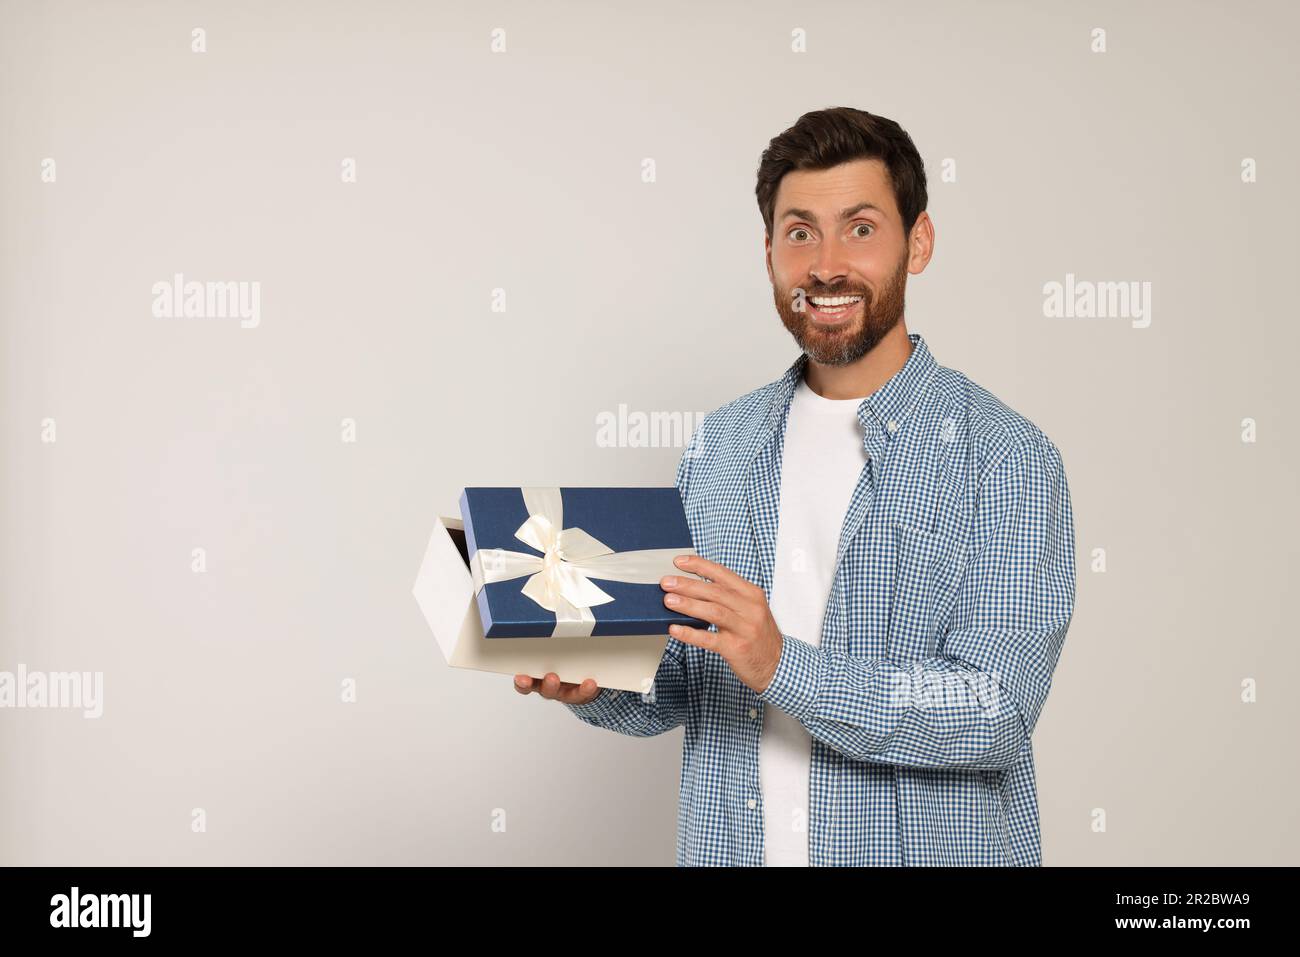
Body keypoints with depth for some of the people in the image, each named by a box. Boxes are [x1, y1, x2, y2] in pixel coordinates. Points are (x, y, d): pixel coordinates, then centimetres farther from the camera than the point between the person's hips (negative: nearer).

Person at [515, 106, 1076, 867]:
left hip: (923, 850, -4)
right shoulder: (718, 447, 3)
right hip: (727, 848, 4)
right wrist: (596, 686, -12)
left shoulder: (1005, 457, -12)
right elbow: (679, 688, 7)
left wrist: (785, 668, -29)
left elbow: (997, 710, -20)